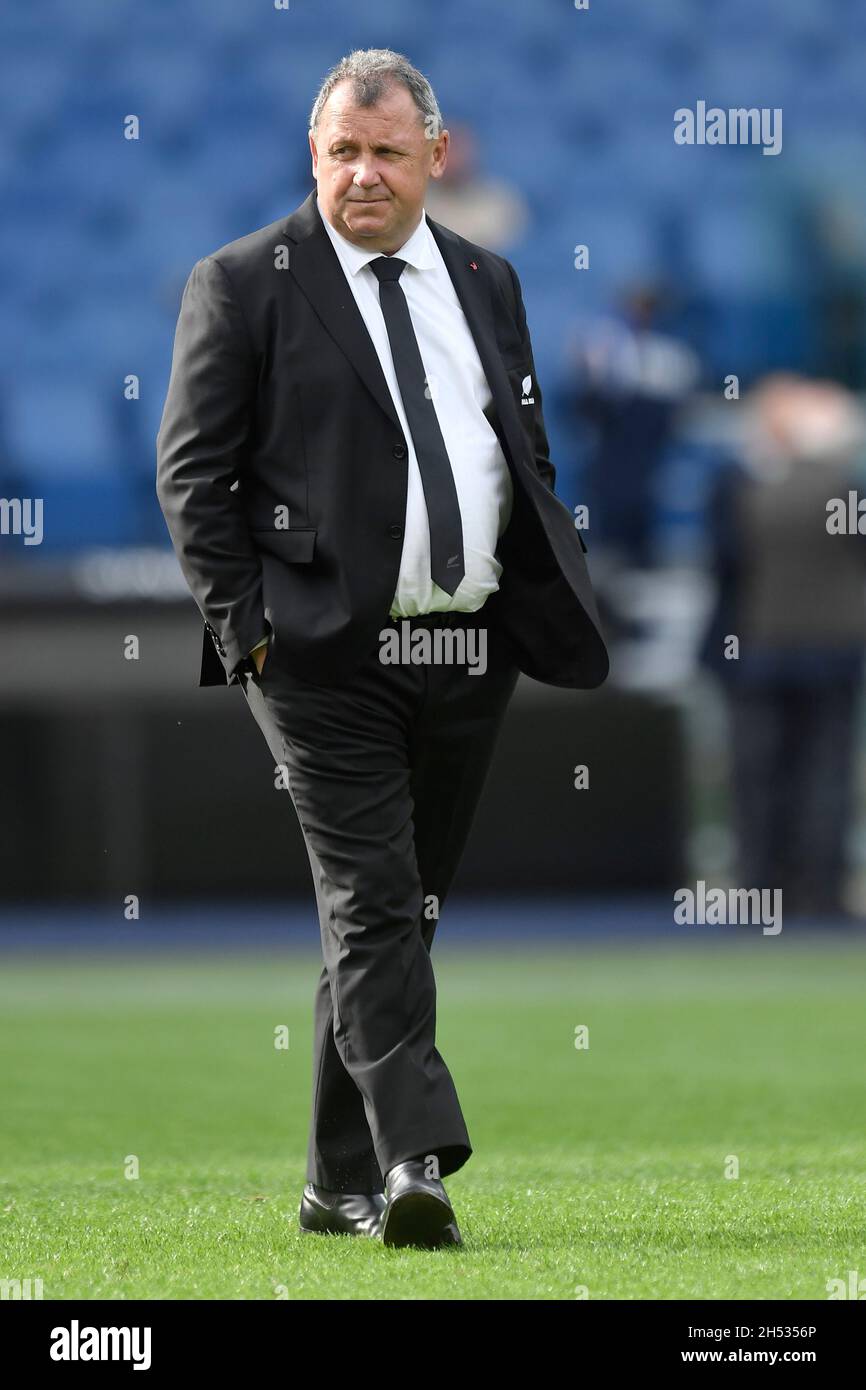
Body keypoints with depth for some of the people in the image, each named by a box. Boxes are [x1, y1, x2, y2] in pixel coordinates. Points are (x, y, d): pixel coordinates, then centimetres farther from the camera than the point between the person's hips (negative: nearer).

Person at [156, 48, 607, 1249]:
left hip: (468, 655, 5)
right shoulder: (244, 284, -2)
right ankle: (415, 1162, -22)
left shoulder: (487, 283, 14)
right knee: (373, 906, -14)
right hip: (326, 654, -5)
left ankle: (343, 1185, 18)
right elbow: (191, 472, -3)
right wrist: (248, 628, -10)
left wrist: (556, 605, 9)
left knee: (402, 913, 10)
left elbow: (531, 459, 20)